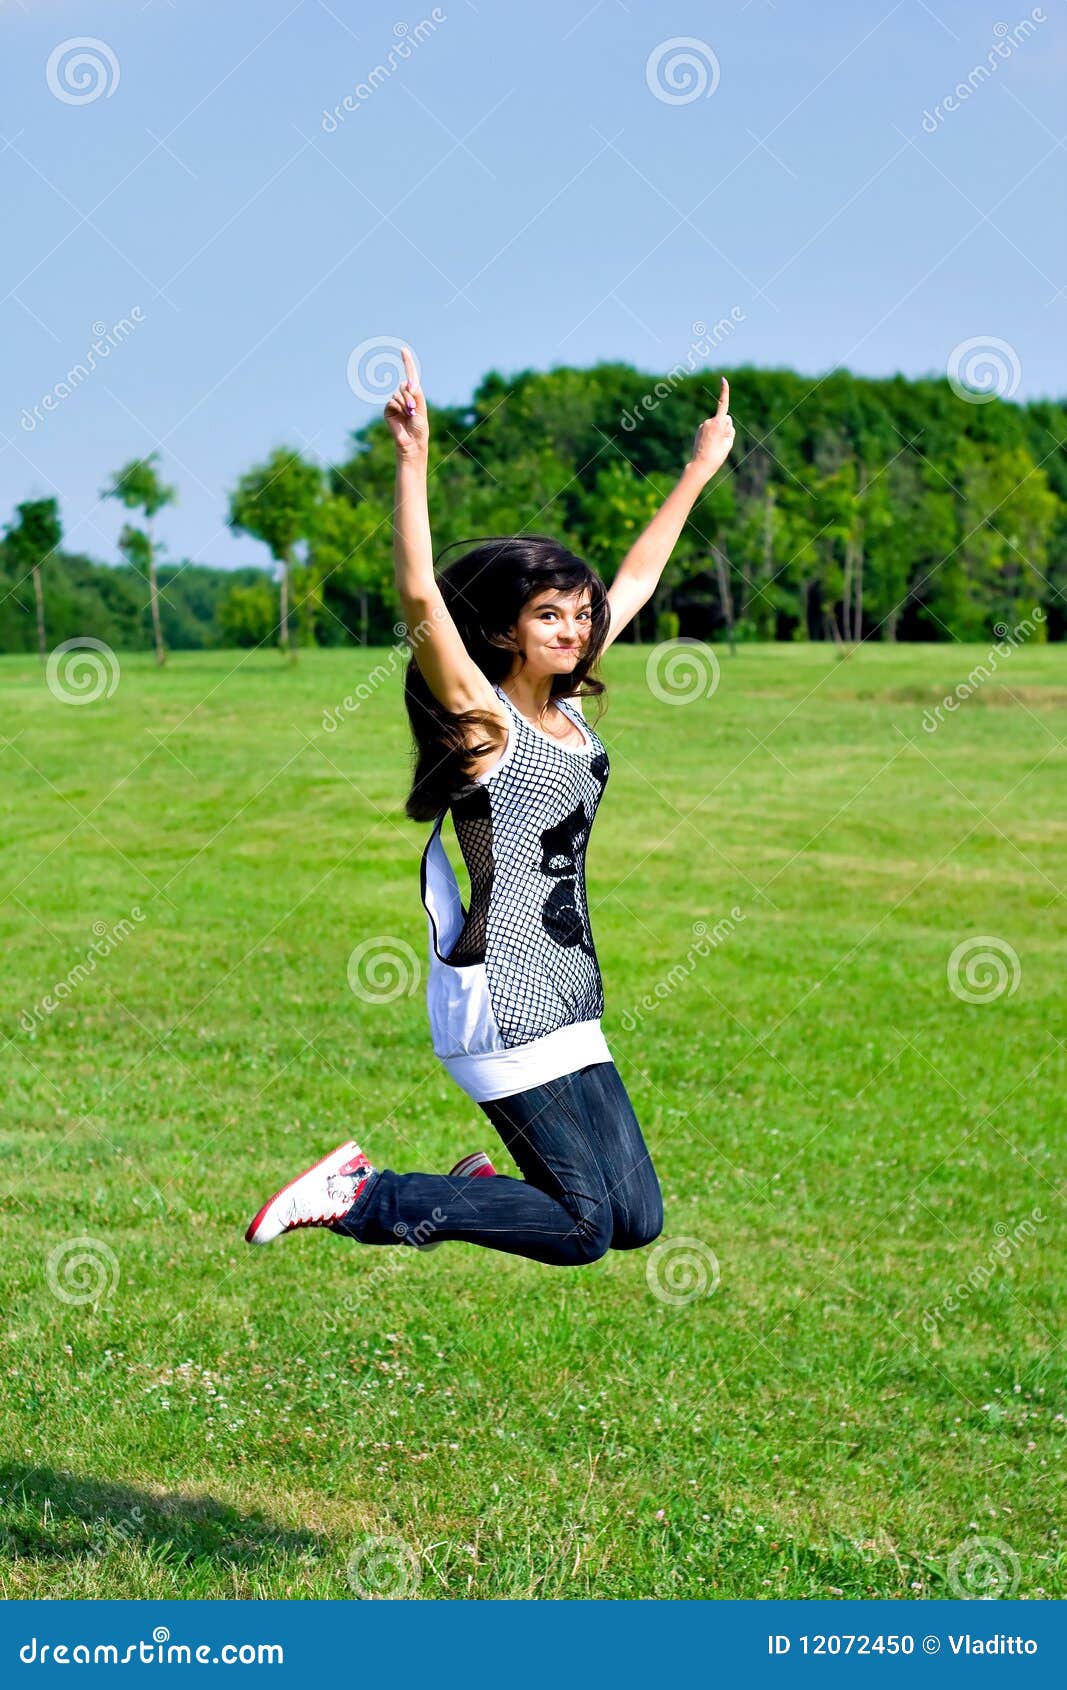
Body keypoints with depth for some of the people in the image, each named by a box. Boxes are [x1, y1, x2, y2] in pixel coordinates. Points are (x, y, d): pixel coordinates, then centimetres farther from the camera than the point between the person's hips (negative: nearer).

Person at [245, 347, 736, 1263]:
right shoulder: (481, 715, -8)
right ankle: (357, 1196, 1)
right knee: (584, 1229, -8)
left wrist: (699, 471, 29)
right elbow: (419, 596, -24)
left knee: (637, 1221, 5)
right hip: (502, 1000, -8)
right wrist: (412, 461, -33)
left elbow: (635, 583, 22)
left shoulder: (570, 706, 11)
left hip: (570, 1005, 8)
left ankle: (484, 1185, 24)